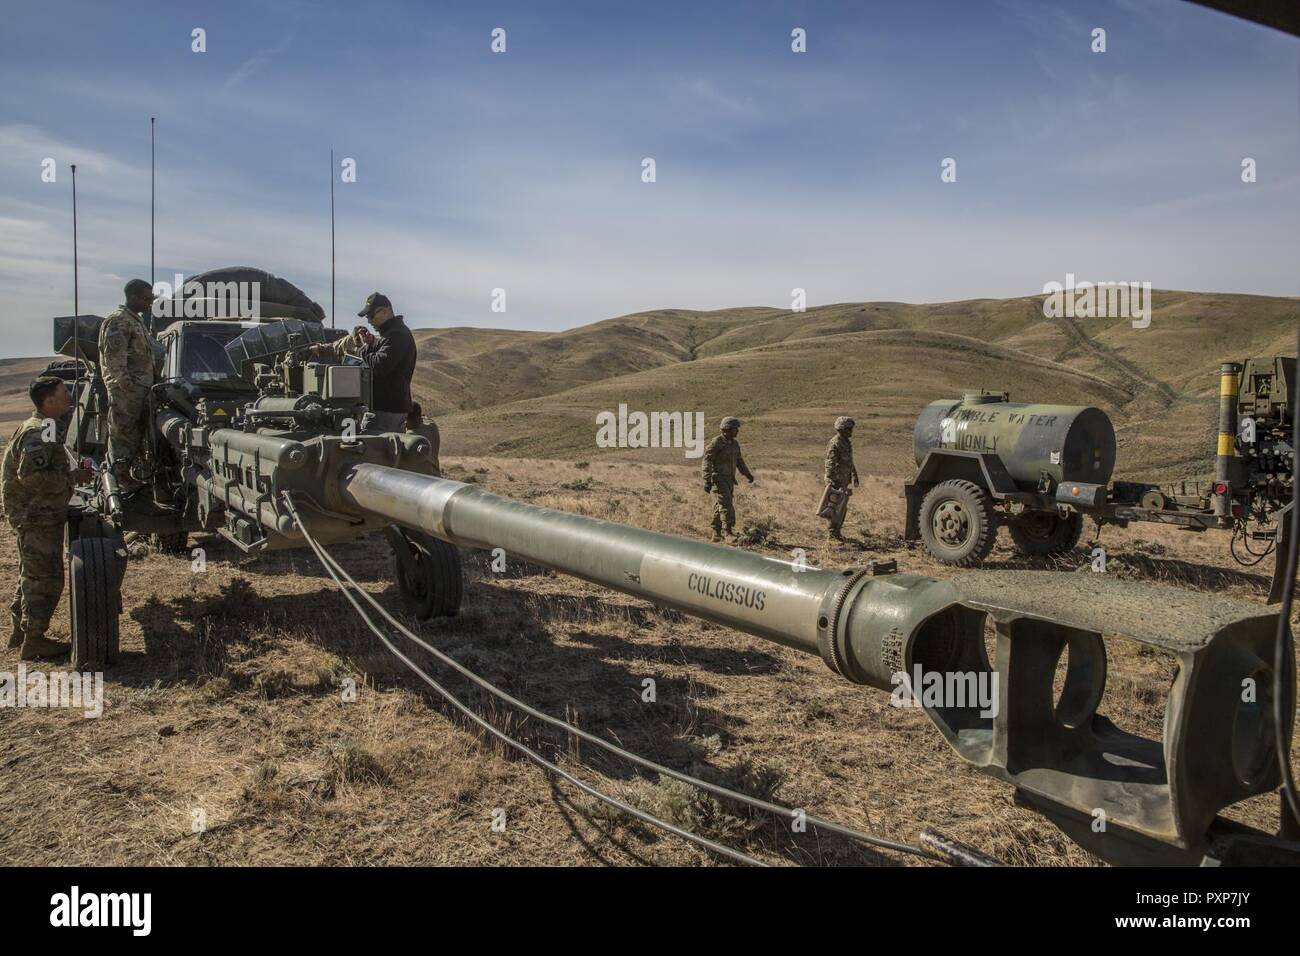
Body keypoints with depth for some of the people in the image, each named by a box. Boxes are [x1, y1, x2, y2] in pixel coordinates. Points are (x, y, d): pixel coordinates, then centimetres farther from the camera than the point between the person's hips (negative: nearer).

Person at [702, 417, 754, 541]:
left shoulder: (734, 444, 11)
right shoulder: (716, 443, -13)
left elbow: (739, 461, 21)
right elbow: (707, 461, -17)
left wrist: (748, 475, 8)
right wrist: (707, 481, -25)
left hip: (729, 480, 7)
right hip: (718, 479, -7)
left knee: (720, 508, 9)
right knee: (726, 506, -17)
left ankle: (717, 535, 13)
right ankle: (729, 533, -21)